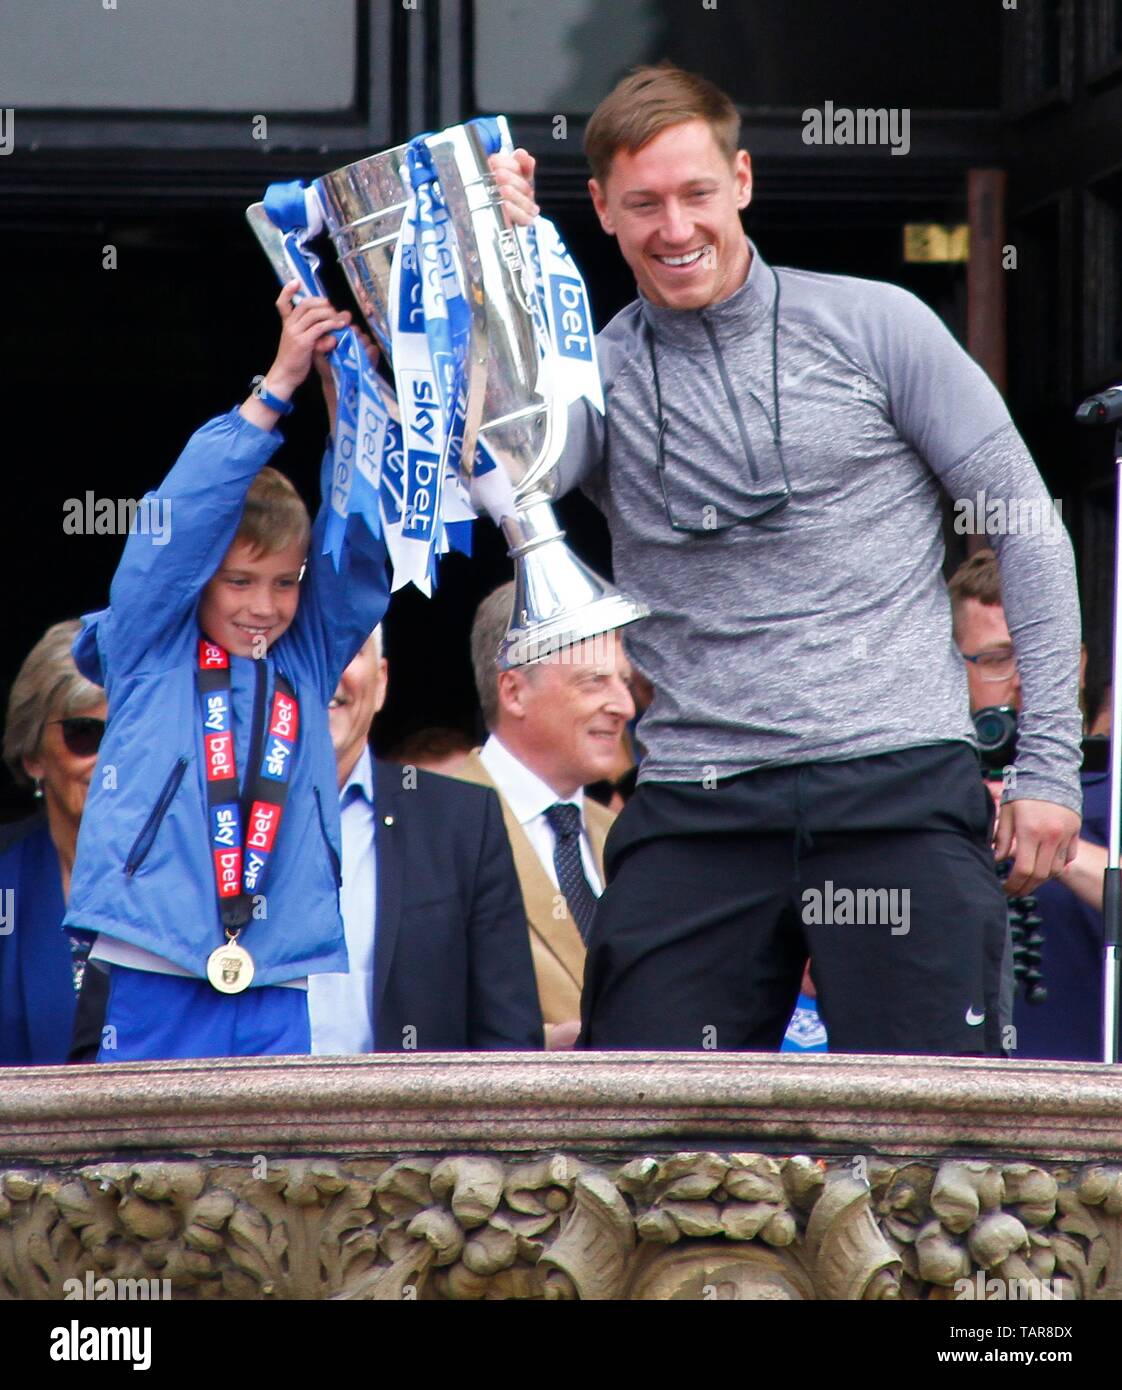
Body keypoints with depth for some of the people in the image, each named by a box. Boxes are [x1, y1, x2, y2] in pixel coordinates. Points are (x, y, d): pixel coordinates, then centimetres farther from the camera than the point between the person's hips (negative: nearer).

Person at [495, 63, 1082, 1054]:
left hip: (898, 787, -2)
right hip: (696, 812, 2)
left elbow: (1027, 526, 7)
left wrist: (1049, 760, 1)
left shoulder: (872, 325, 5)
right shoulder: (598, 376, 9)